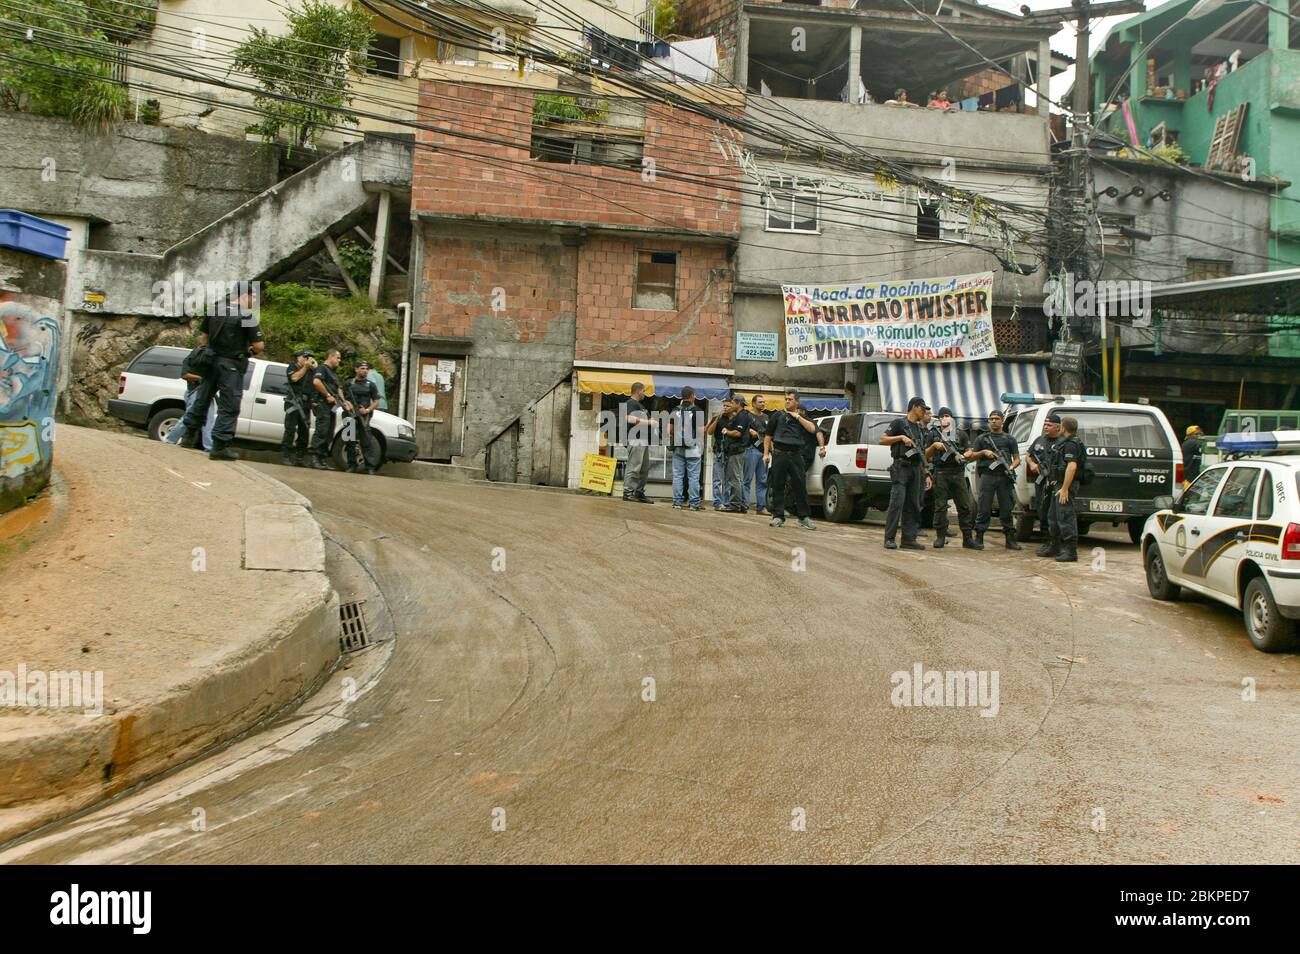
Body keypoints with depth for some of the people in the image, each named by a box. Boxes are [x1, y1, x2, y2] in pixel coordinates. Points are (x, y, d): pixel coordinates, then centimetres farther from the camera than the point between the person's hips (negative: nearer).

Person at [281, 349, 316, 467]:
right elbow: (294, 377, -11)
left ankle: (299, 458, 7)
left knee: (304, 431, 2)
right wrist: (305, 367, -4)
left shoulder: (311, 370, 21)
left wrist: (314, 366, 1)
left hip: (306, 404, 5)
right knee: (290, 429, -11)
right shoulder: (292, 367, 9)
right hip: (293, 401, -5)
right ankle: (285, 456, -12)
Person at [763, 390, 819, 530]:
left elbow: (813, 429, -3)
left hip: (796, 455, 1)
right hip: (779, 454, 0)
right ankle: (778, 516, 6)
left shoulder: (802, 417, 16)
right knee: (777, 486, -1)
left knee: (800, 486, -1)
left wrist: (798, 417, -3)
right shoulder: (777, 416, 12)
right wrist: (766, 454, 1)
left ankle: (804, 517, 5)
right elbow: (768, 436, 11)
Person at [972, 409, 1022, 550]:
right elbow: (973, 456, 15)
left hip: (1005, 477, 1)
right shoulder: (982, 438, 14)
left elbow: (1017, 459, 12)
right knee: (984, 509, -3)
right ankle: (979, 538, 1)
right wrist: (984, 452, -4)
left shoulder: (1010, 439, 15)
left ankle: (1010, 539, 6)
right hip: (987, 476, -1)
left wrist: (1011, 467, -9)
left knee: (1007, 509, 2)